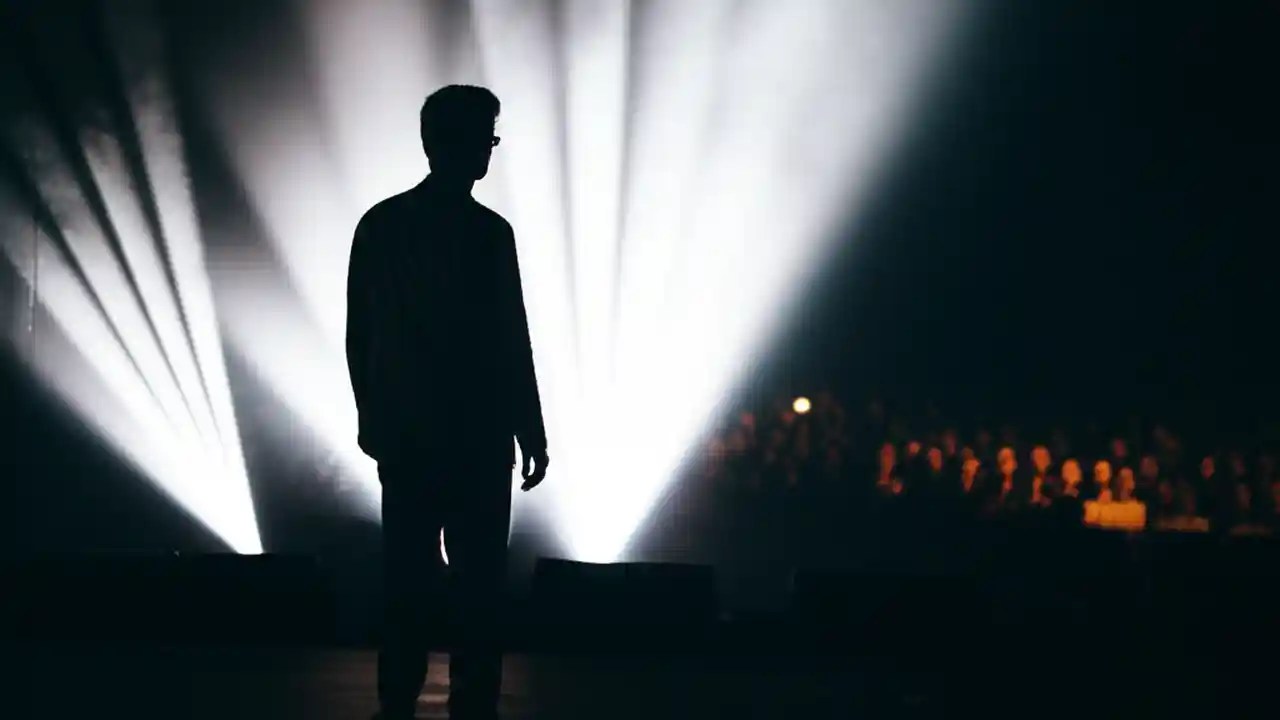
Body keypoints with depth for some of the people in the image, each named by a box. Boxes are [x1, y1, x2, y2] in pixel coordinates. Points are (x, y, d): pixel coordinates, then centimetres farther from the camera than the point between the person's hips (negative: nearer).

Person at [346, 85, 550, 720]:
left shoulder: (378, 226, 4)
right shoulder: (488, 233, -12)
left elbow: (358, 336, 9)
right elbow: (511, 345, -11)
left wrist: (373, 418, 18)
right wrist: (532, 435, -4)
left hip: (402, 435, 5)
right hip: (477, 440, -5)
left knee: (407, 579, 10)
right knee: (478, 584, 2)